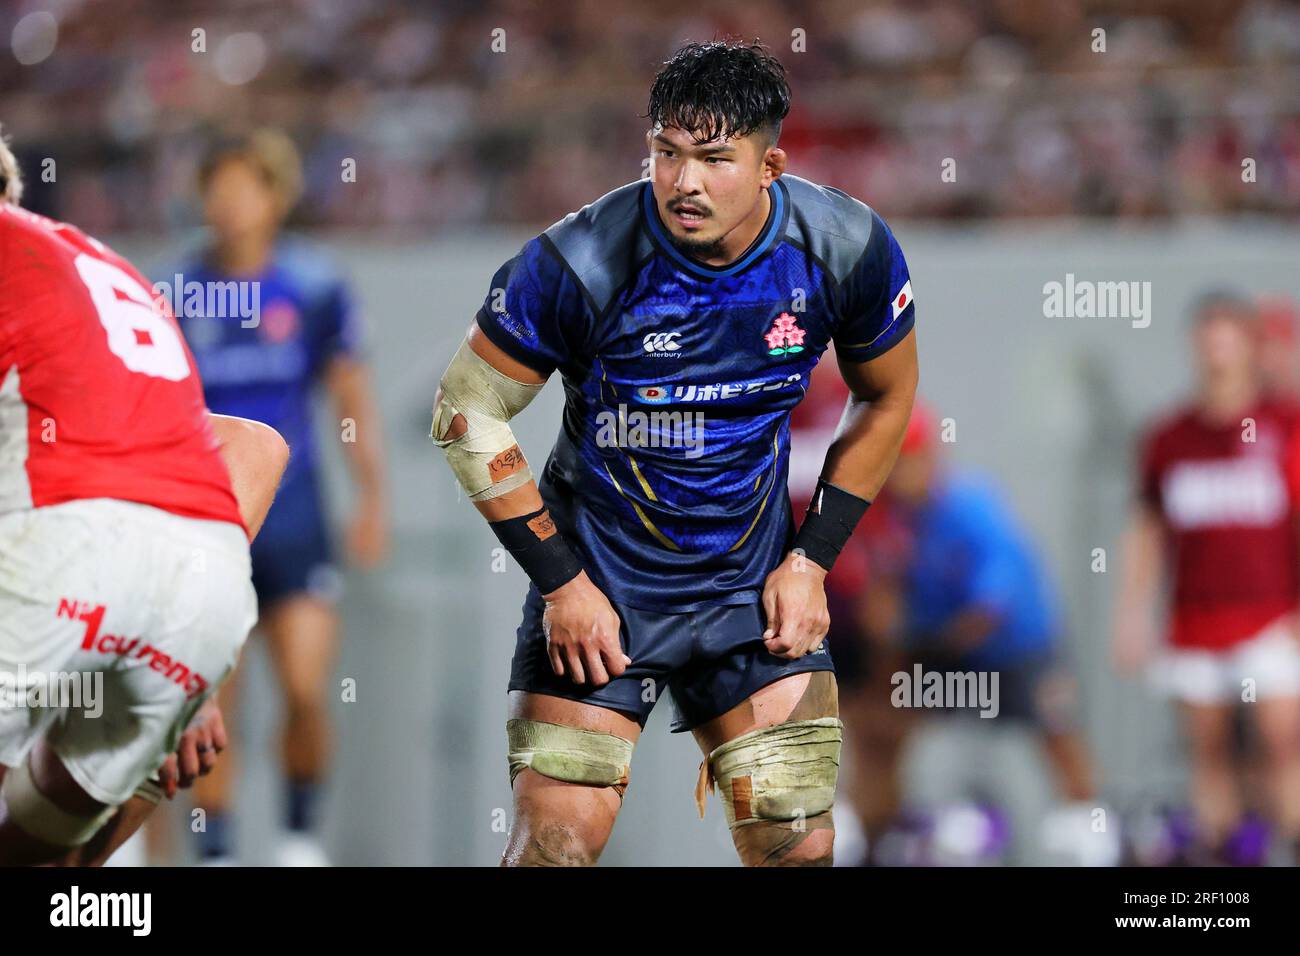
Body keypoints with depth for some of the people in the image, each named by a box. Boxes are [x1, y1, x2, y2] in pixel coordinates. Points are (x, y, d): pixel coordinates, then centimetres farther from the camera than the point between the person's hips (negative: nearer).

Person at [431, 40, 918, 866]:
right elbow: (468, 414, -11)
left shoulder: (848, 249, -13)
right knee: (559, 838, -8)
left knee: (798, 846, 0)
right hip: (602, 572, -2)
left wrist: (812, 560, 1)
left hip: (753, 578, 2)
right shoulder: (580, 263, -22)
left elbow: (887, 399, 6)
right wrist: (559, 581, -12)